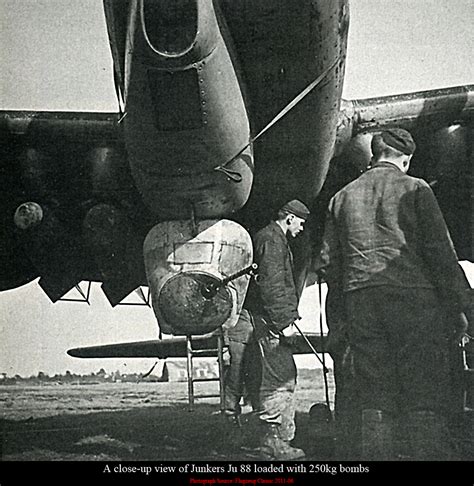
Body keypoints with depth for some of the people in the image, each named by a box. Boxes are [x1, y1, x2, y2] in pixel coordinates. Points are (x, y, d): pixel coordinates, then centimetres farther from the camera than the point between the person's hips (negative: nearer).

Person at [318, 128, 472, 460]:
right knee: (426, 401, -1)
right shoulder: (414, 188, 4)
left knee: (375, 400, 8)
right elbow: (440, 250, -3)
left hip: (360, 302, 4)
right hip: (413, 296, -4)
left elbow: (329, 260, 14)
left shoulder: (343, 196, 16)